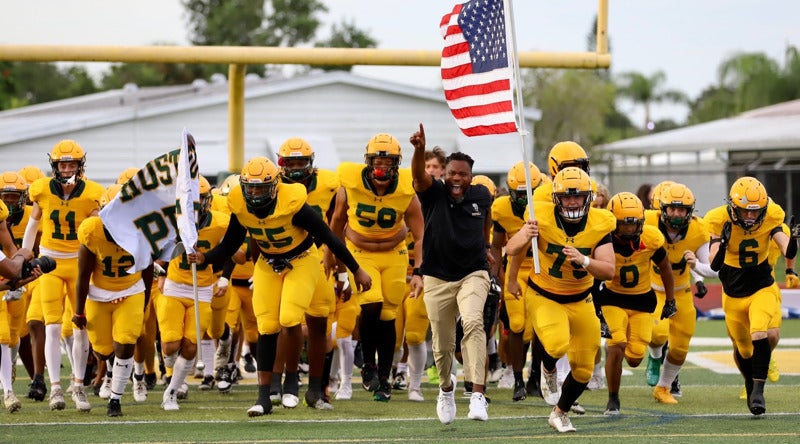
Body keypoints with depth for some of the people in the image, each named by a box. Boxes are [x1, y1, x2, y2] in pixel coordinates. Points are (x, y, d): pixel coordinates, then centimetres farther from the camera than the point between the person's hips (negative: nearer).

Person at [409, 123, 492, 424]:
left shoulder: (480, 196, -2)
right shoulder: (434, 193, -9)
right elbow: (419, 175, -31)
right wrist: (419, 150, -51)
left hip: (473, 273, 0)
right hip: (438, 277, 0)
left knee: (473, 323, -28)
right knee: (443, 345, 8)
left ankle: (477, 395, -34)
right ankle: (446, 387, 41)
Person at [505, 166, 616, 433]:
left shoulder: (599, 225, -15)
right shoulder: (543, 218, -21)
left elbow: (609, 271, -23)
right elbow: (512, 250, -14)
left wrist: (583, 261, -37)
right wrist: (524, 238, -33)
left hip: (580, 300, 3)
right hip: (544, 297, -3)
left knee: (583, 368, 8)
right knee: (557, 345, -31)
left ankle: (560, 414, 35)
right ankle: (548, 370, 6)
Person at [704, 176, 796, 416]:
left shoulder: (770, 217, -16)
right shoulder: (720, 221, -19)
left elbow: (788, 253, -26)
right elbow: (714, 265, -26)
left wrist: (793, 239, -47)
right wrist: (722, 243, -44)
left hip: (763, 289, -1)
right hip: (734, 295, 1)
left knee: (759, 334, -26)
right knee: (742, 349, 12)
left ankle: (758, 391, -17)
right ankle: (750, 384, 41)